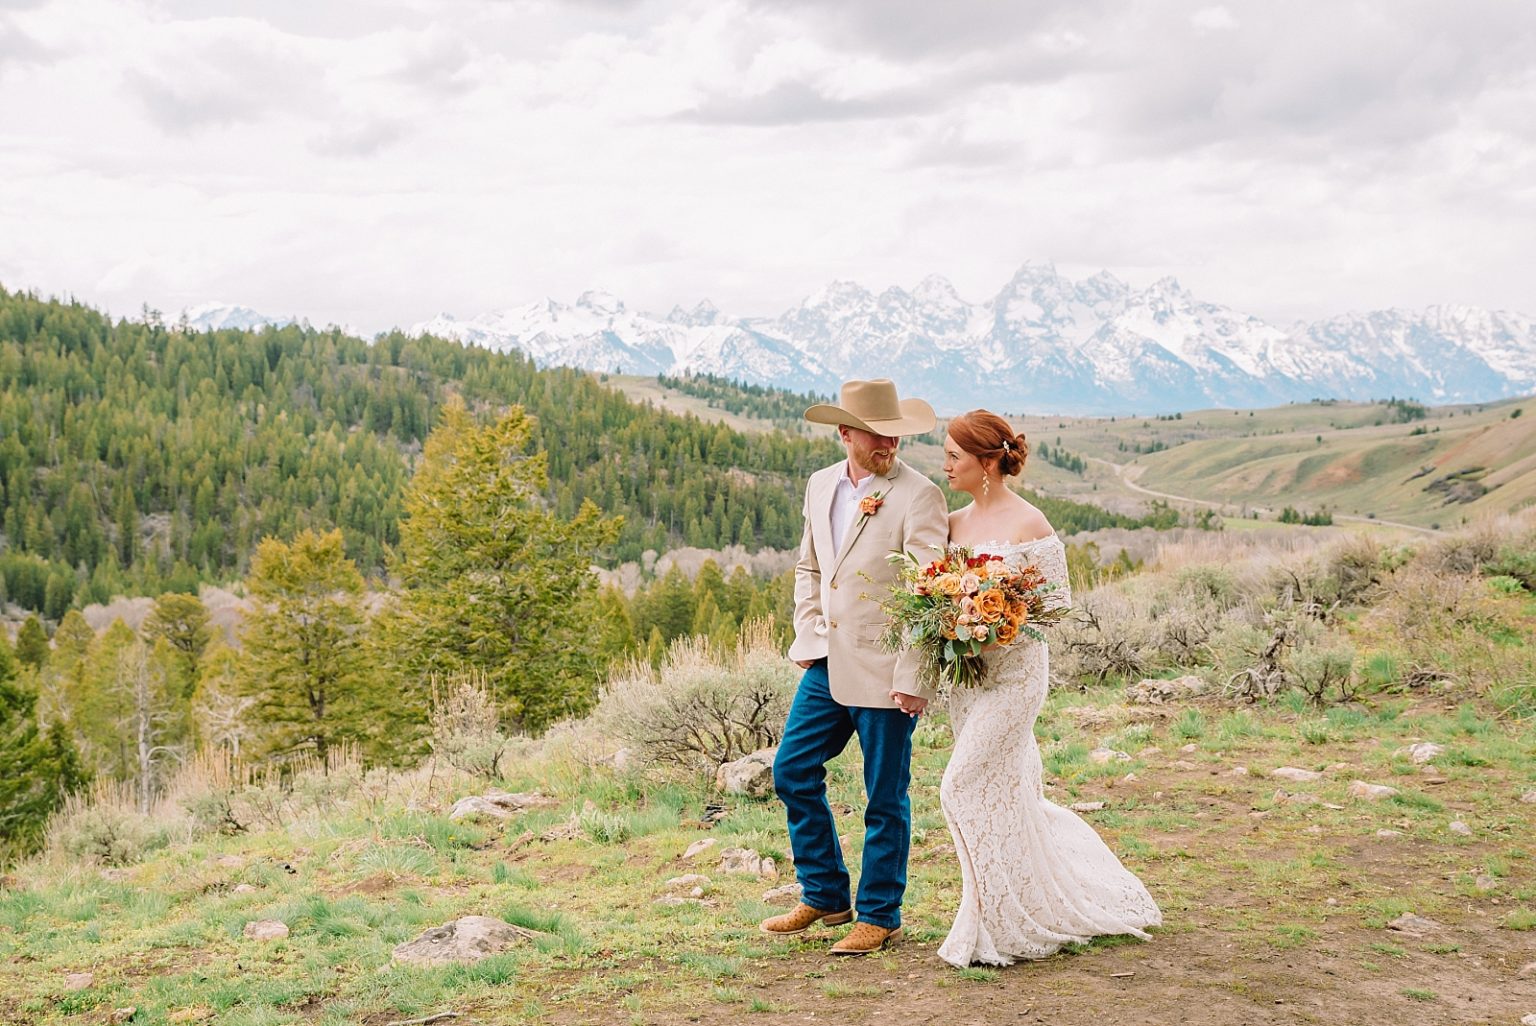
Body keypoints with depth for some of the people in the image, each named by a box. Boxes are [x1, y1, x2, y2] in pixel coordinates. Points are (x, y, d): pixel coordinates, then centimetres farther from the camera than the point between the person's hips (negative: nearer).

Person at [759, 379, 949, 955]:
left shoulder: (918, 496, -13)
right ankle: (824, 896, 26)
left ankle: (879, 917, 20)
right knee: (792, 770, 10)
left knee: (885, 799, 4)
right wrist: (807, 637, 8)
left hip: (885, 670, -7)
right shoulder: (821, 486, 9)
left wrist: (914, 677, -19)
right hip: (829, 663, 7)